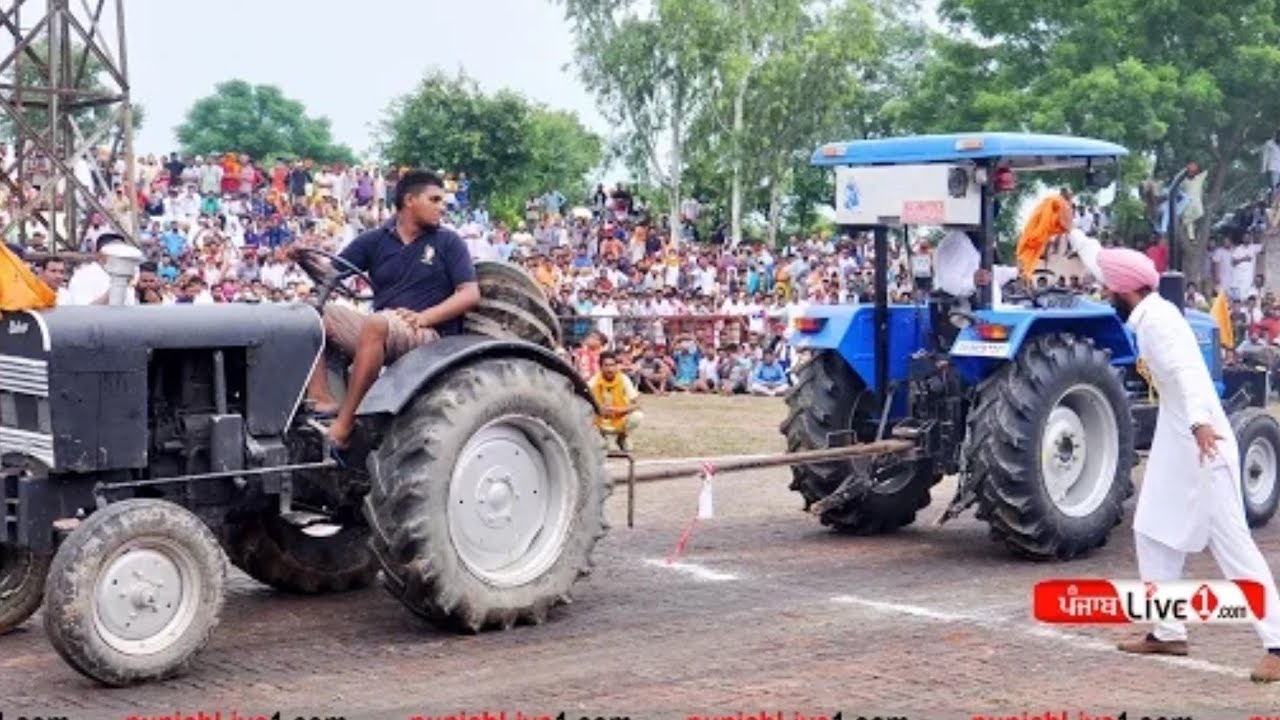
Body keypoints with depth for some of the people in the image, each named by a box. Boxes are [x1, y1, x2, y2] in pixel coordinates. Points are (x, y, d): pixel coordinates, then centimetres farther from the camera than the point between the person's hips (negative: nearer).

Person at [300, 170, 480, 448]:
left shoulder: (448, 242, 5)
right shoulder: (374, 241, 12)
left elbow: (470, 294, -4)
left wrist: (424, 317, -17)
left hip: (428, 337, -5)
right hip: (380, 334, 5)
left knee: (377, 323, -36)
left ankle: (344, 422, -37)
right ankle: (321, 400, -28)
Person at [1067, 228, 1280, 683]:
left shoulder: (1158, 318, -17)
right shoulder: (1145, 315, 9)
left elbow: (1186, 369, -34)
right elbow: (1102, 263, 26)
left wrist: (1200, 421, -49)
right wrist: (1071, 232, 35)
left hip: (1201, 443, -10)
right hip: (1175, 442, 10)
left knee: (1231, 543, -11)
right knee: (1154, 533, 15)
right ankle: (1169, 632, 21)